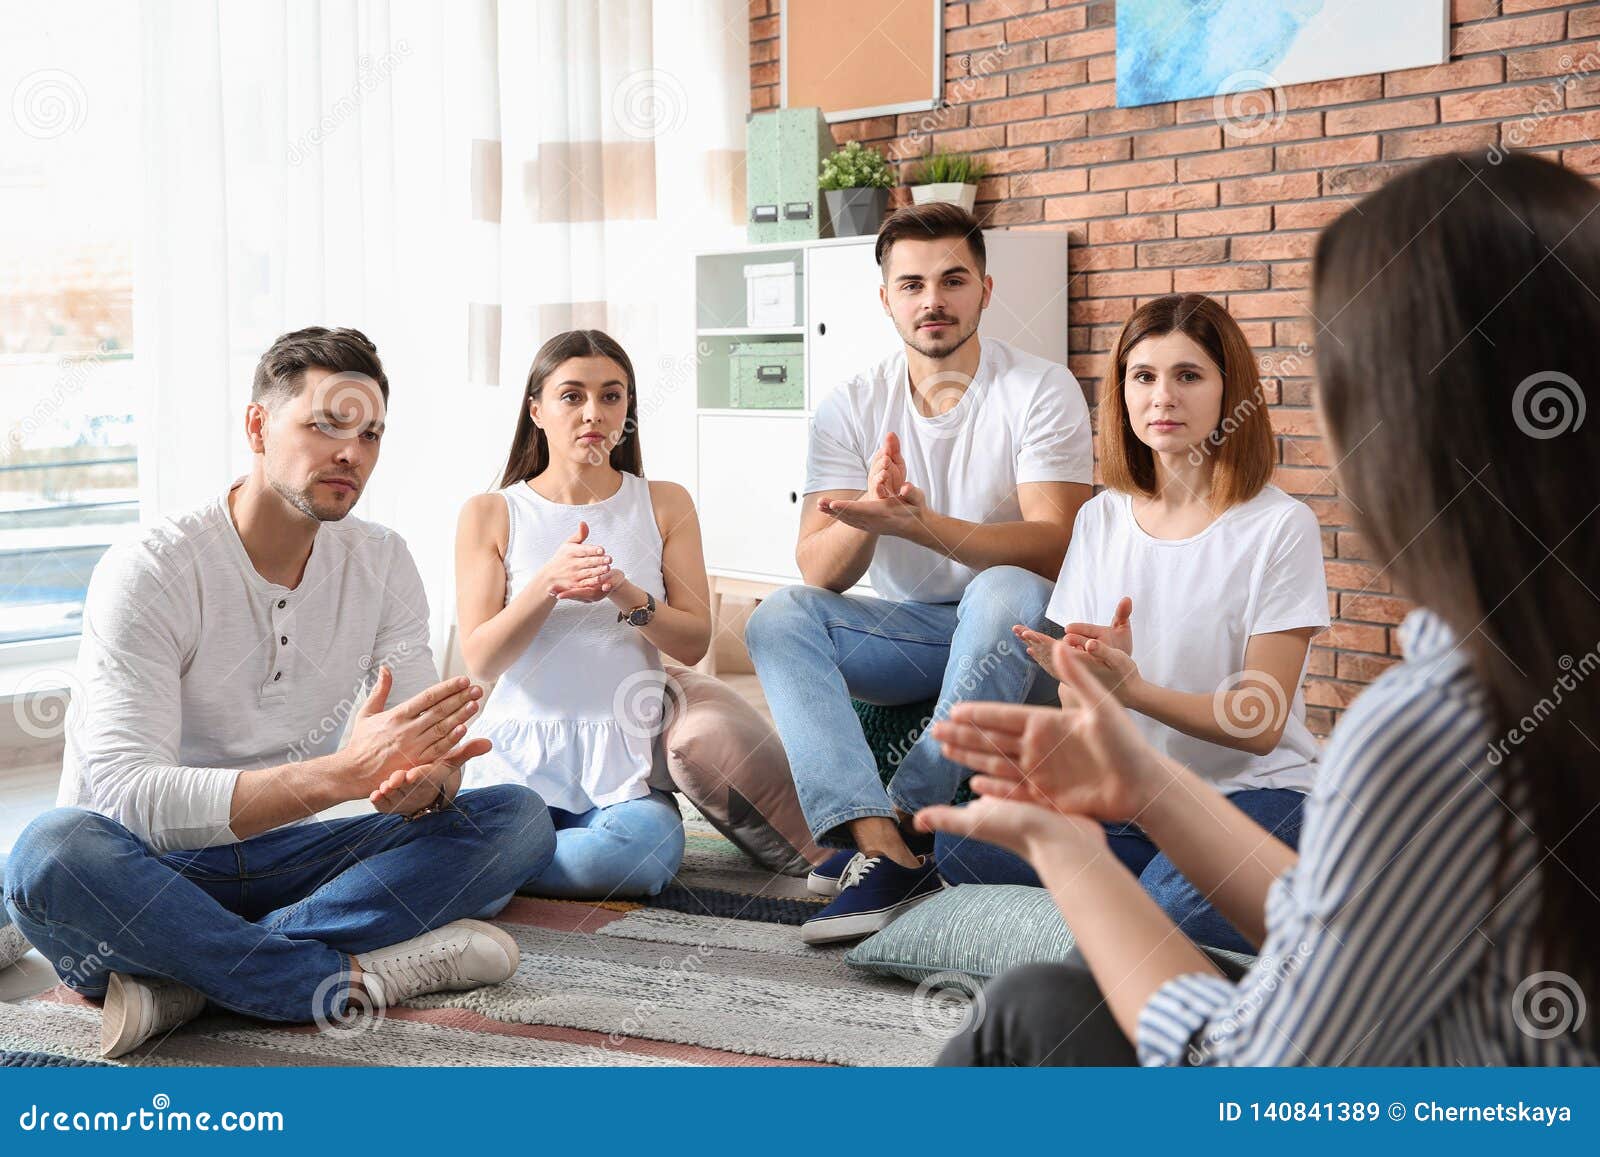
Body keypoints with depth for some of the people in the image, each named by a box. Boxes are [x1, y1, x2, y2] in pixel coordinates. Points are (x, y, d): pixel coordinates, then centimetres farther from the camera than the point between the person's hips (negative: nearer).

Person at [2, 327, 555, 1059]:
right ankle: (353, 978, -25)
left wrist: (424, 783, -30)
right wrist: (341, 773, -37)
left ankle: (187, 977, -26)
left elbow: (423, 751, -3)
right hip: (147, 873, -5)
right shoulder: (150, 571, -15)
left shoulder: (381, 563, 3)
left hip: (281, 858, 5)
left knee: (520, 819, -15)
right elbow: (124, 794, -26)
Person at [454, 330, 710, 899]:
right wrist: (548, 584, -19)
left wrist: (626, 595, -16)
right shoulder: (490, 514, 6)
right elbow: (481, 660, -2)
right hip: (521, 750, -2)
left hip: (624, 754, 3)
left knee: (651, 847, -33)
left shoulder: (665, 504, 10)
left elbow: (694, 643, 4)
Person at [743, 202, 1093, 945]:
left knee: (1005, 592, -36)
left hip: (1016, 635, -3)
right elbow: (818, 571, -9)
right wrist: (868, 514, -33)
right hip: (906, 630, 3)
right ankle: (884, 849, -39)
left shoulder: (1040, 390, -9)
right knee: (778, 618, -22)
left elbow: (1053, 546, -21)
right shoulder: (851, 408, -1)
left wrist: (920, 523, -36)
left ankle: (903, 818, -27)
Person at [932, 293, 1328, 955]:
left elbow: (1259, 726, -11)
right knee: (959, 842, -22)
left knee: (1177, 901, -37)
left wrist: (1132, 687, -27)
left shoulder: (1280, 525, -7)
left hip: (1252, 793, -4)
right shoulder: (1101, 519, 8)